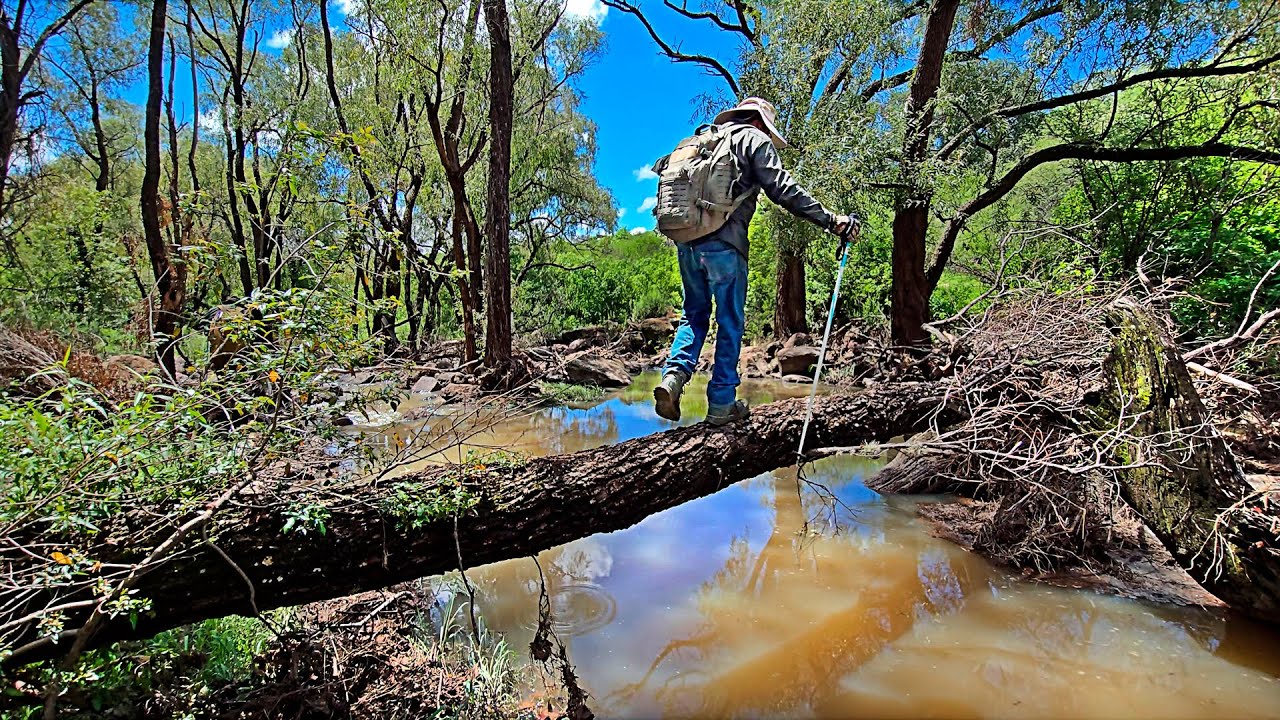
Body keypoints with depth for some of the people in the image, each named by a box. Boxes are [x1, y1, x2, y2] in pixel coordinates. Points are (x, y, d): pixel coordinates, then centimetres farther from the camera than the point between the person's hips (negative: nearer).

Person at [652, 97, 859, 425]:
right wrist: (831, 220, -6)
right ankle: (721, 404, 6)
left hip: (686, 240, 6)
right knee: (730, 322, 4)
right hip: (723, 243, -6)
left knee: (695, 314, 17)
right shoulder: (755, 140, 7)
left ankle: (674, 375, -5)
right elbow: (783, 189, -5)